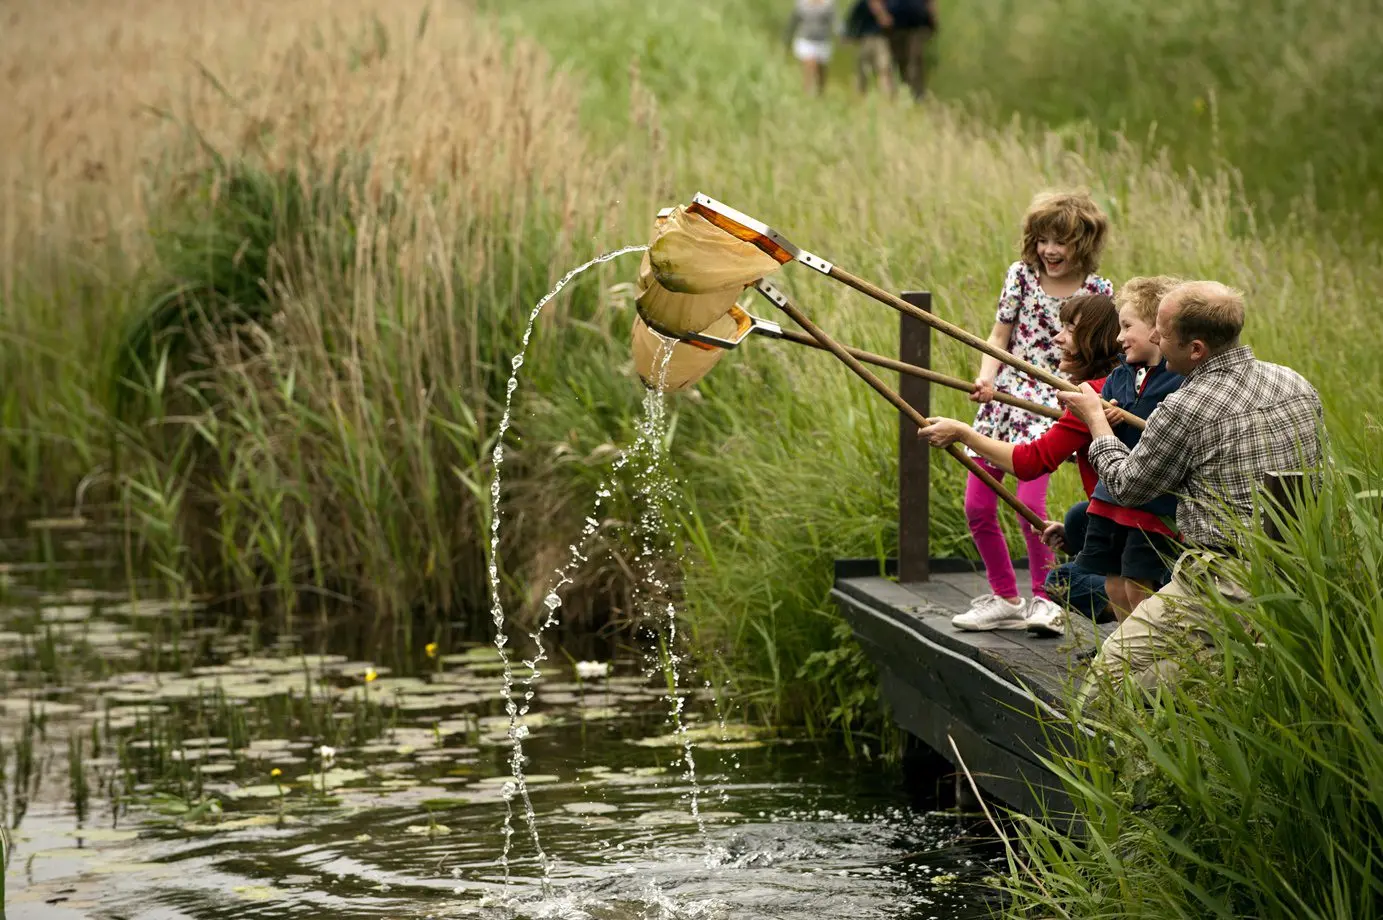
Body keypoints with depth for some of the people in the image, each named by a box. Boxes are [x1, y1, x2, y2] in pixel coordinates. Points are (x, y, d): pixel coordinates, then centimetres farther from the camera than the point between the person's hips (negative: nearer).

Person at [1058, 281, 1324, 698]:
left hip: (1226, 583, -8)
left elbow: (1127, 486, 2)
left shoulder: (1185, 410, -14)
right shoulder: (1296, 384, 7)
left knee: (1104, 686, -1)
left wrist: (1096, 419, 18)